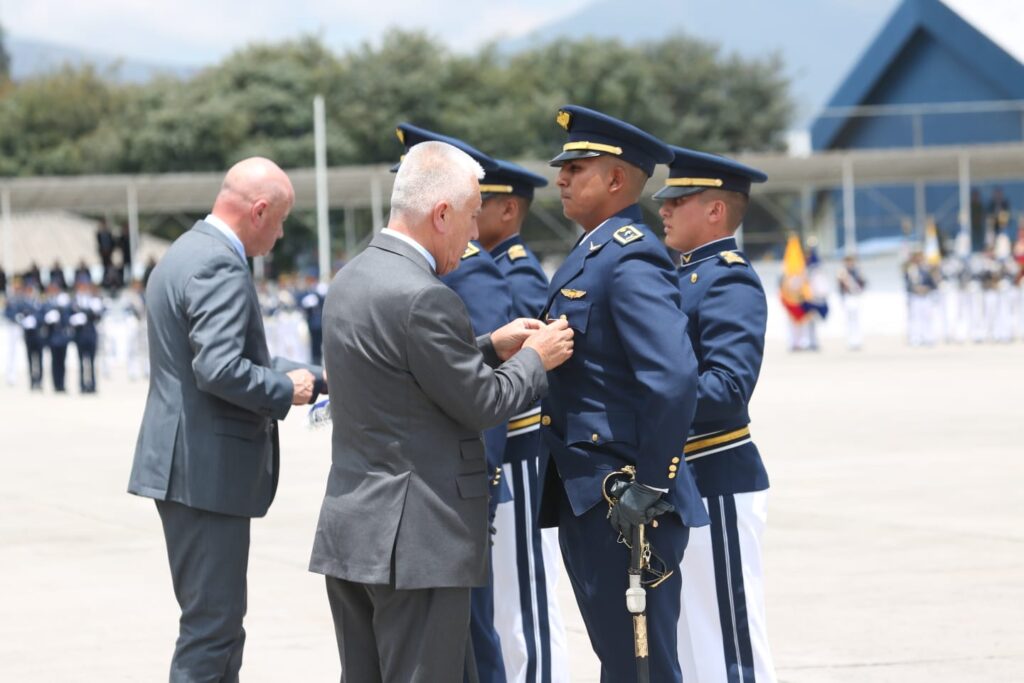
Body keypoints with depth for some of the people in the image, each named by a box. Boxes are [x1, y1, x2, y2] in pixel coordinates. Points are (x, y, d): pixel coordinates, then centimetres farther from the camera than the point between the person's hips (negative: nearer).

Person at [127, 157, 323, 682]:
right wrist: (286, 389, -12)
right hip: (208, 469, -11)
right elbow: (220, 371, -28)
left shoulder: (186, 253, 16)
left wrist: (313, 376, 20)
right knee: (212, 625, -6)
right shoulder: (219, 266, -17)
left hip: (183, 465, 11)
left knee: (215, 622, 16)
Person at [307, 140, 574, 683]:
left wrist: (490, 347, 18)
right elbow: (482, 404, -12)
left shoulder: (350, 280, 10)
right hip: (417, 540, -9)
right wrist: (535, 358, 5)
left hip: (350, 530, 9)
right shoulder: (423, 298, -19)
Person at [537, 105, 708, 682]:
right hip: (587, 499, 10)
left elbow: (674, 380, -26)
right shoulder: (592, 254, 16)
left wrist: (649, 487, -25)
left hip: (625, 505, -10)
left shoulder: (631, 260, -16)